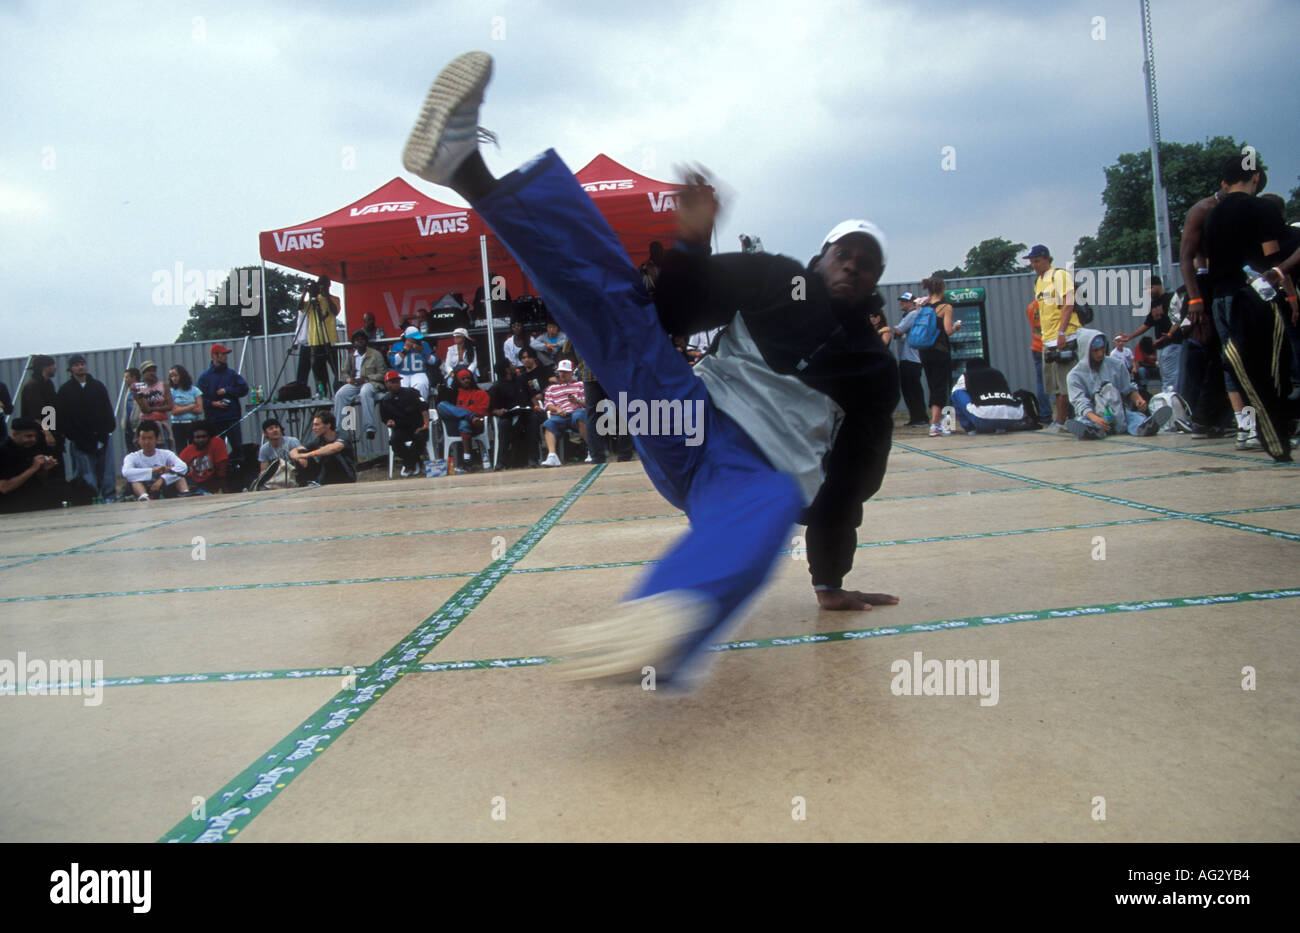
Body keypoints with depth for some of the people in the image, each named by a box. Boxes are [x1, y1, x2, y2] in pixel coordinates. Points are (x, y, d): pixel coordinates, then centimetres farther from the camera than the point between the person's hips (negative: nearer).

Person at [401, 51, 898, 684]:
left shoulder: (874, 369, 15)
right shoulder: (775, 280, 14)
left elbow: (852, 479, 14)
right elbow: (674, 312, 8)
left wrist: (830, 581, 12)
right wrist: (693, 241, -11)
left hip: (760, 473, -2)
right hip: (688, 420, 2)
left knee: (769, 507, -43)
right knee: (608, 289, -13)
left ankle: (665, 619, -76)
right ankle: (464, 167, -29)